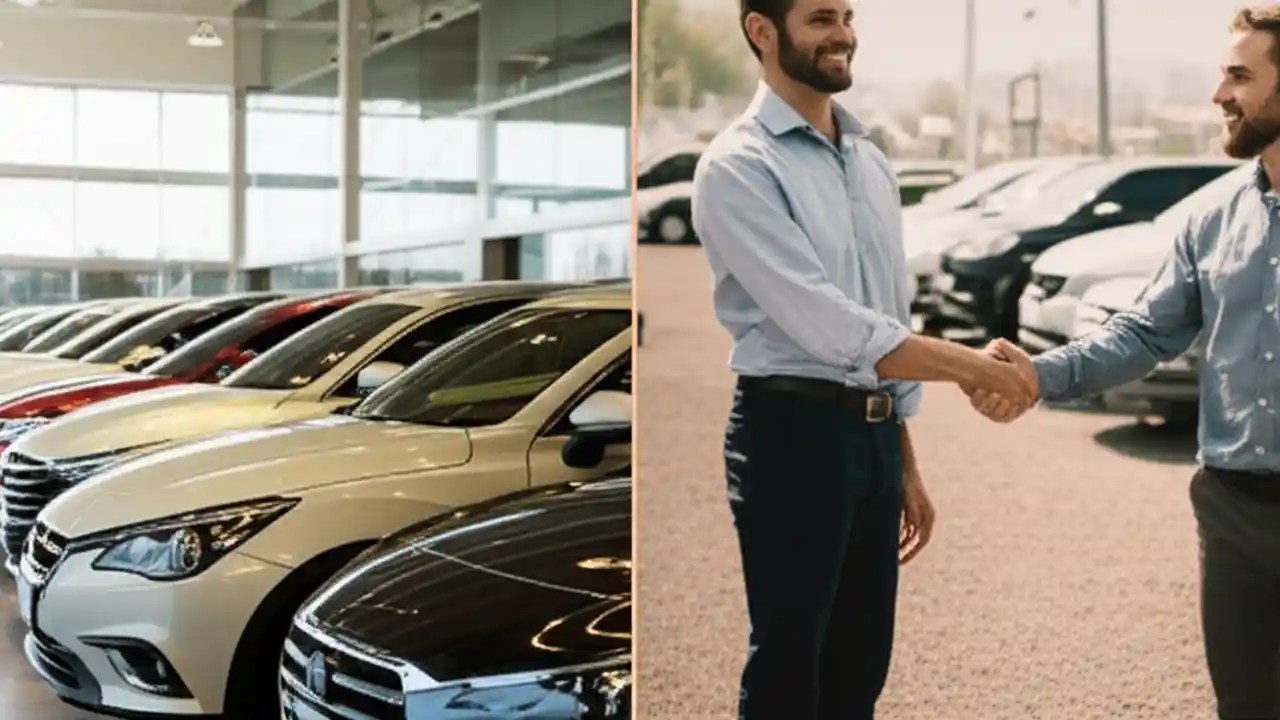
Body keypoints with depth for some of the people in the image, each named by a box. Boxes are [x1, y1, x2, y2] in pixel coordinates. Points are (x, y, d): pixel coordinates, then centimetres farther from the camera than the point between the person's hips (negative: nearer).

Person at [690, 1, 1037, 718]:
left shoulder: (874, 162, 14)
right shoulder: (739, 166, -11)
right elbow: (825, 323, -20)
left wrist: (908, 465, 17)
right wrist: (971, 366, -21)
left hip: (876, 433, 8)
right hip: (792, 432, -7)